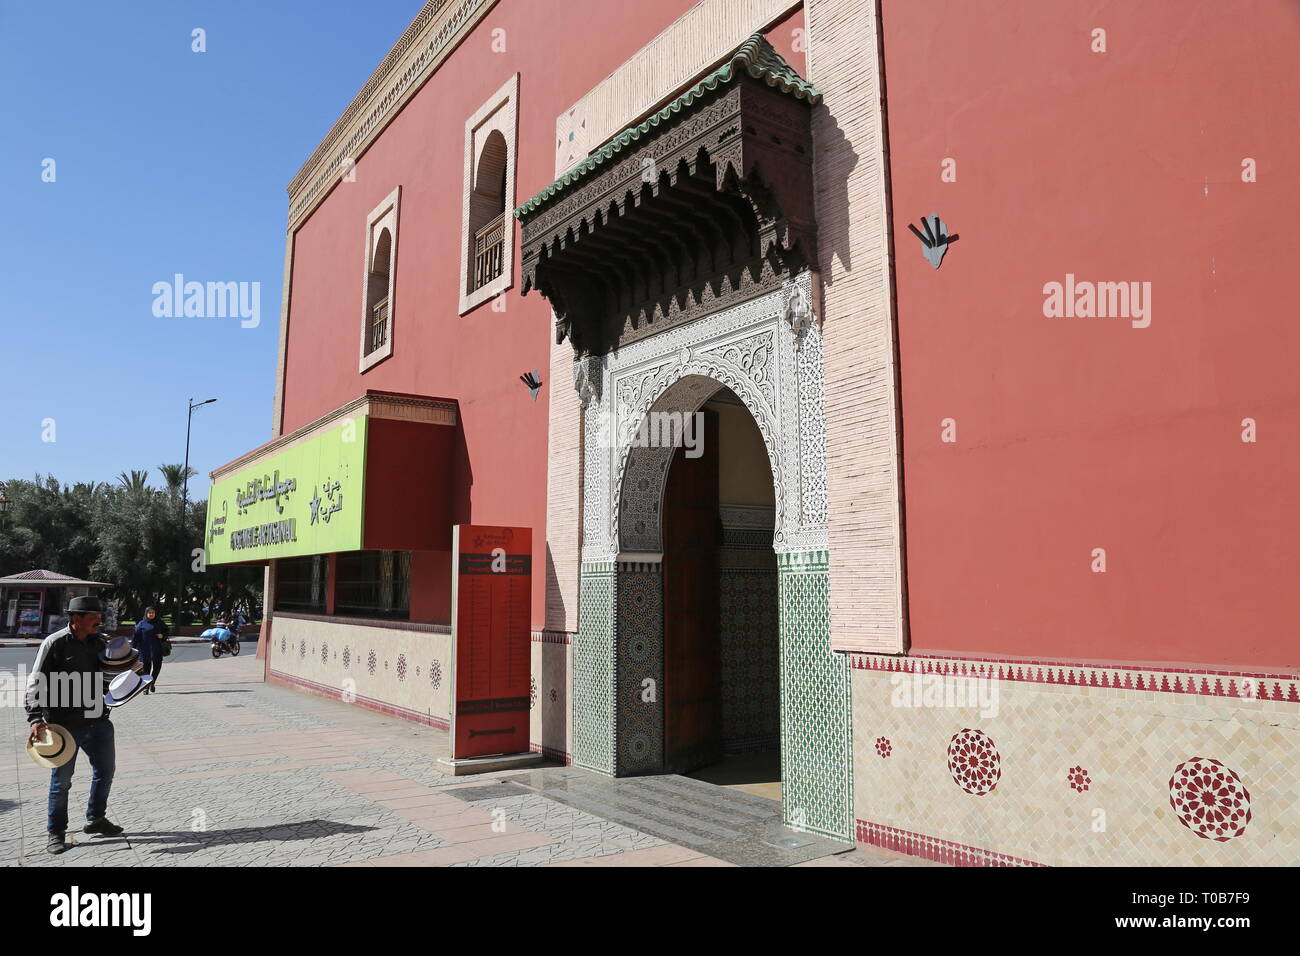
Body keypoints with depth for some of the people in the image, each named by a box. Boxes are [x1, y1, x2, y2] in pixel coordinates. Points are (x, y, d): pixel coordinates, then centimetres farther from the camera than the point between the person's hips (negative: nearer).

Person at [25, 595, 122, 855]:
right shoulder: (54, 643, -12)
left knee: (105, 770, 14)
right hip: (64, 725, -5)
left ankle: (95, 819, 34)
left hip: (97, 720, 5)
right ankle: (56, 833, 23)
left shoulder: (99, 641, 4)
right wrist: (36, 719, -25)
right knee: (61, 780, 6)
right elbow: (36, 684, -14)